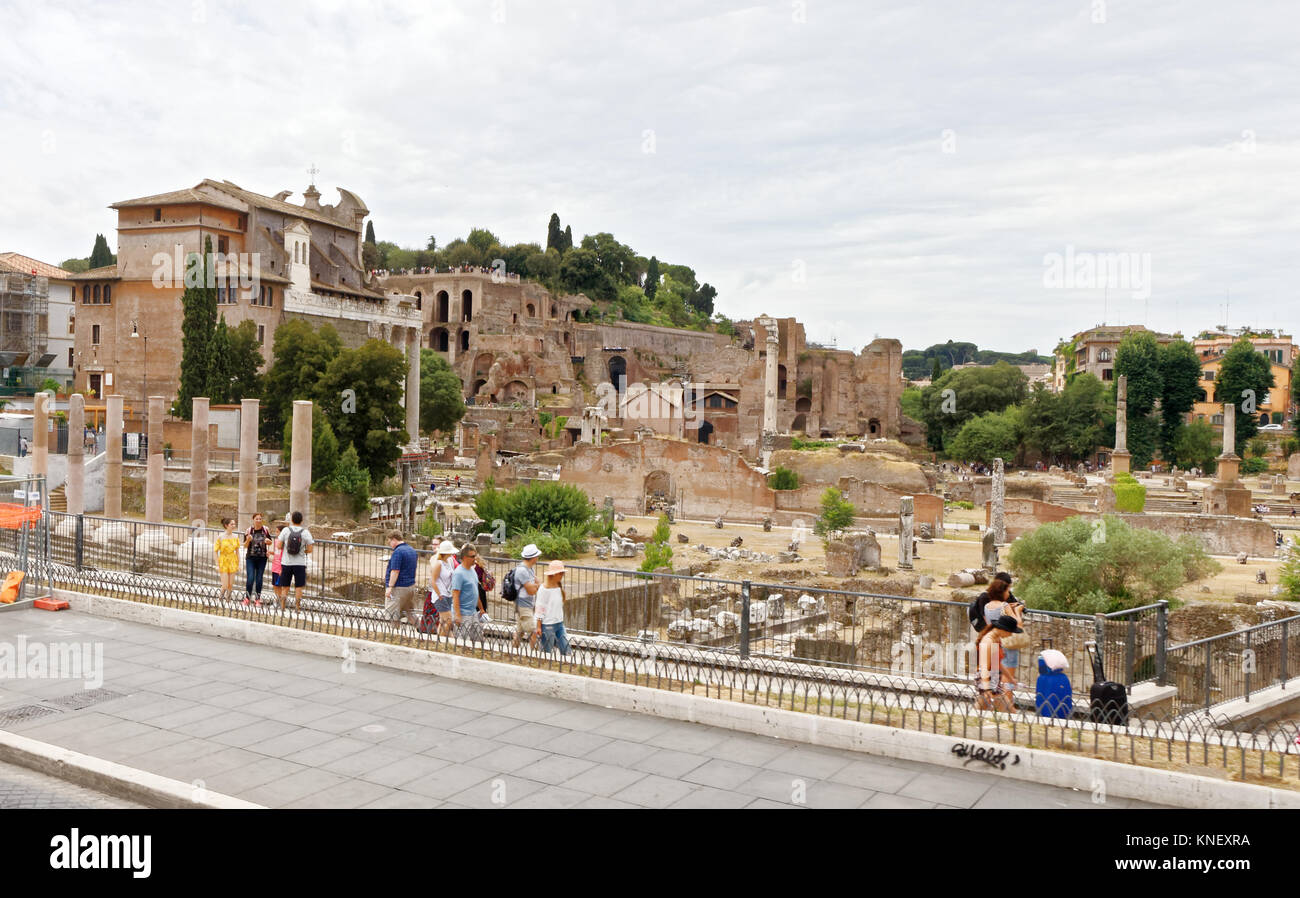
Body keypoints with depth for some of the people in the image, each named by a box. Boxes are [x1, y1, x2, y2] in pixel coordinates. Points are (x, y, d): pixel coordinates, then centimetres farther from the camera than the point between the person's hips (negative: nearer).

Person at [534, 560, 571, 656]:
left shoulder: (559, 587, 7)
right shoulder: (544, 589, -13)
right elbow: (540, 609, -12)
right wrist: (538, 627, -12)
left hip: (559, 624, 7)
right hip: (547, 625, -7)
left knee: (566, 650, 3)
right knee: (547, 652, 3)